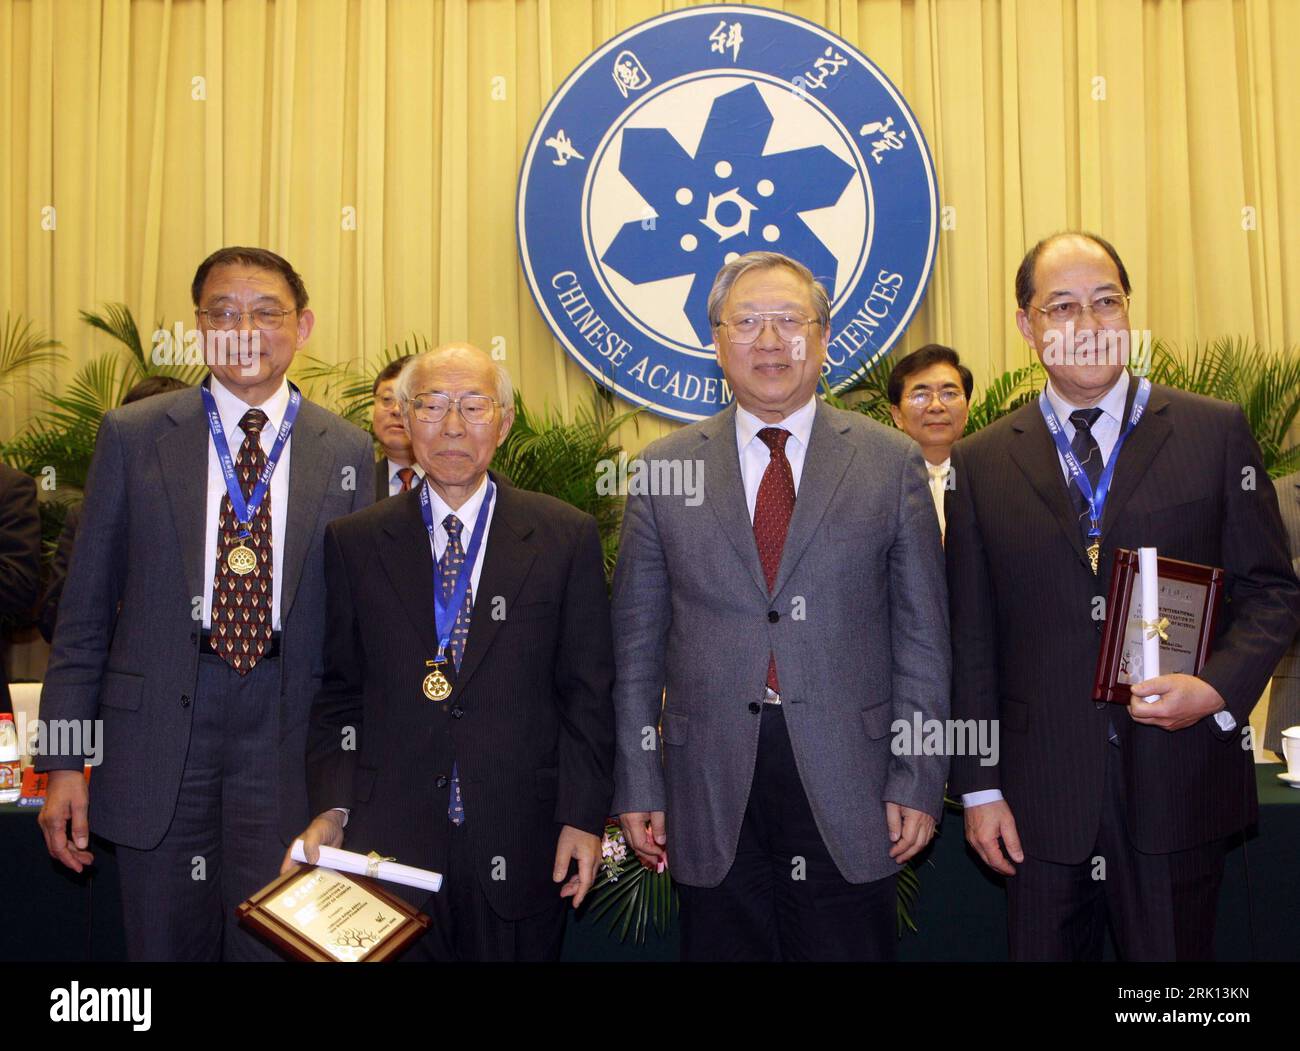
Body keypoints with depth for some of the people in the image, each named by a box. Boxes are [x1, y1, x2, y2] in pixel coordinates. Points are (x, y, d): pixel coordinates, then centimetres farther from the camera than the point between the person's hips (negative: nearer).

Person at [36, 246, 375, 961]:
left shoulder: (347, 451, 2)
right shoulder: (132, 435, 2)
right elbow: (85, 607, 3)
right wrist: (64, 762, 0)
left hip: (289, 737, 0)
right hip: (160, 725, 0)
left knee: (275, 945, 7)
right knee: (164, 944, 12)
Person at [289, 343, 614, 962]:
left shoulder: (566, 536, 0)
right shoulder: (355, 541, 4)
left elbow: (587, 693, 0)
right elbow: (339, 692, 7)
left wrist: (584, 817, -4)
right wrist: (332, 809, -3)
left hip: (520, 843, 0)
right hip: (387, 838, 1)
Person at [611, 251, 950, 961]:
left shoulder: (892, 462, 3)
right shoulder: (665, 469, 5)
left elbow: (922, 634, 3)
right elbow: (637, 643, 6)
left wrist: (918, 780, -1)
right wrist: (638, 788, 3)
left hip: (848, 785, 0)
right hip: (711, 794, 1)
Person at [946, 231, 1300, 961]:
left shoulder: (1216, 432, 2)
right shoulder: (982, 463, 3)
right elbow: (972, 637, 4)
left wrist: (1219, 688, -13)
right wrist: (979, 787, 2)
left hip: (1176, 787, 0)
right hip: (1042, 797, 1)